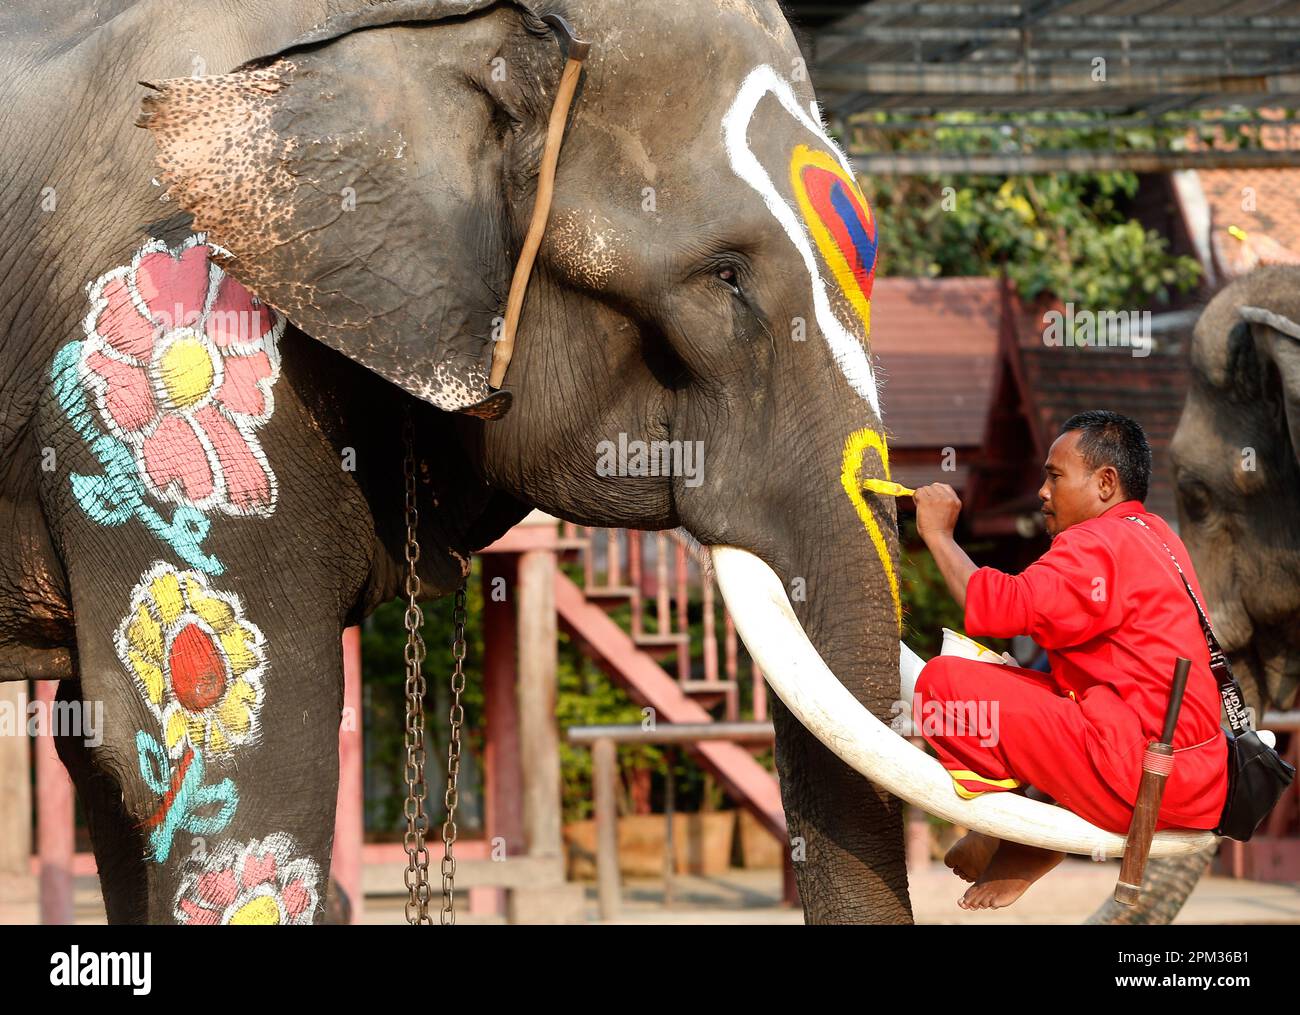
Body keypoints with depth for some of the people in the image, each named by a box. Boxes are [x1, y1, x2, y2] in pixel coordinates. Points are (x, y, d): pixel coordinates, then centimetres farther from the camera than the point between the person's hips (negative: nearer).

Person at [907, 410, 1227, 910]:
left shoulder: (1098, 545, -11)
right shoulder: (1152, 534, 21)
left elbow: (1000, 607, -22)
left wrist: (939, 534, -8)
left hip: (1142, 782, -10)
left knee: (943, 681, -12)